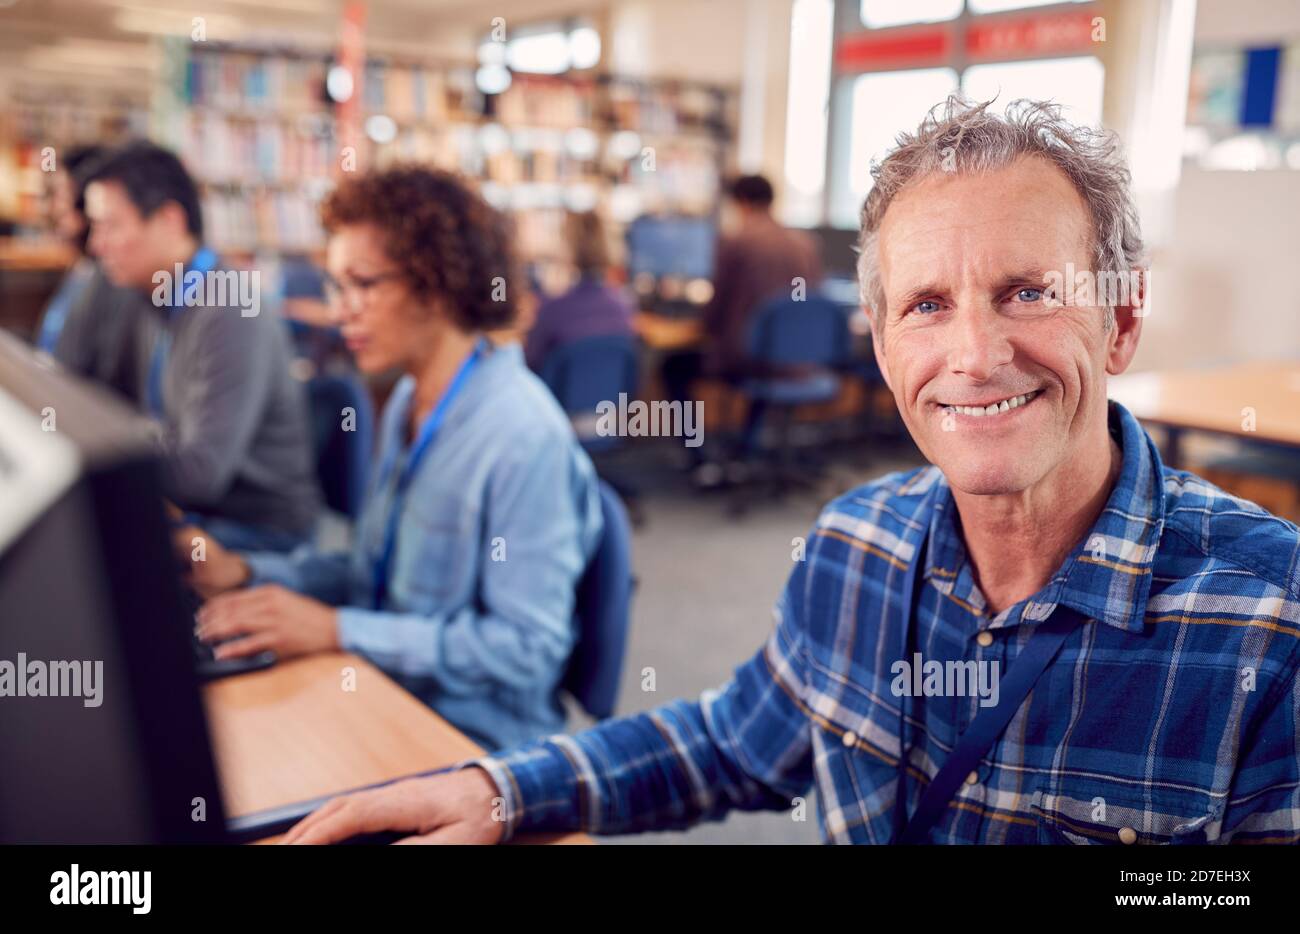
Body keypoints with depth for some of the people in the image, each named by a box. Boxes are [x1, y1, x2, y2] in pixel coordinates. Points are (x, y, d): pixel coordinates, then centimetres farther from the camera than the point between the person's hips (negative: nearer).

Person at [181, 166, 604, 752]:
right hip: (392, 701, 8)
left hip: (476, 741, -7)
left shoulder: (524, 436, -22)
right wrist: (247, 573, 1)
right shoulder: (410, 402, 7)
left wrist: (337, 630, -23)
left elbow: (526, 646, -23)